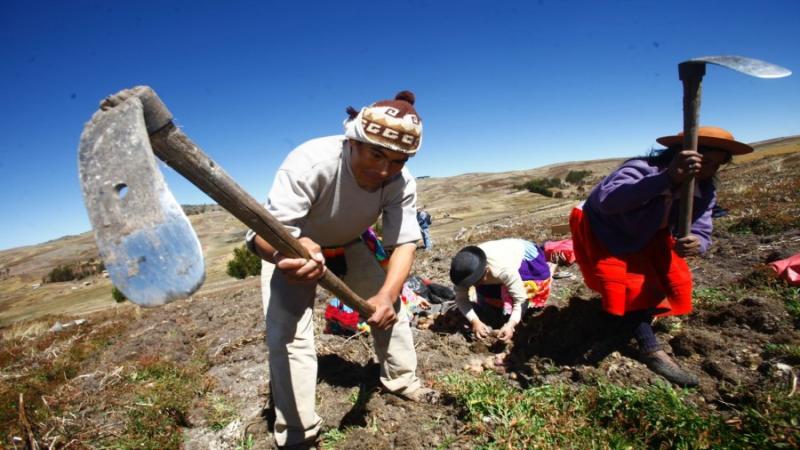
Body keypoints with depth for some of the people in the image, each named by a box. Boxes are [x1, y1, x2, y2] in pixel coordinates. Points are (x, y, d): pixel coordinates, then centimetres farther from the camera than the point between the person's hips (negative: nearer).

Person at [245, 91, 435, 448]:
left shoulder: (402, 183, -25)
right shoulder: (309, 163, -40)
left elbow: (404, 243, -25)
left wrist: (386, 294, -44)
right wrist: (285, 255, -71)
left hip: (346, 246, 4)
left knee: (390, 306, 5)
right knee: (288, 332, -15)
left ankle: (401, 379, 31)